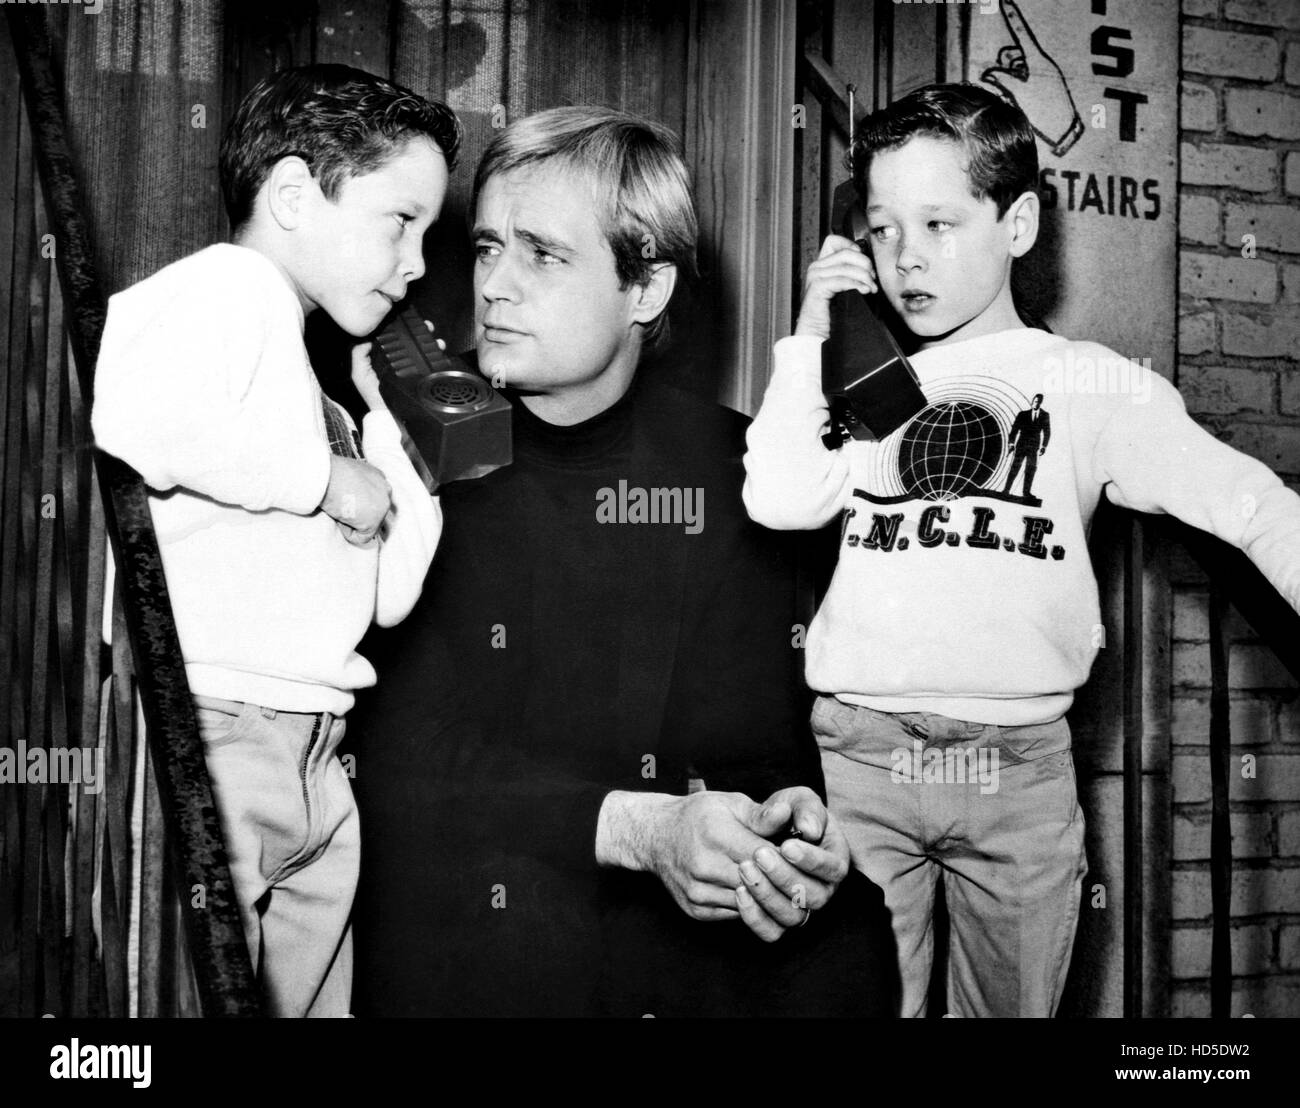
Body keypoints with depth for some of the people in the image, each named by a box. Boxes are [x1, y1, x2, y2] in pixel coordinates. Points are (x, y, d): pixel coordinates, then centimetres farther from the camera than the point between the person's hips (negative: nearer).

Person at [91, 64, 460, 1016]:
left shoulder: (314, 394, 23)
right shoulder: (227, 286, -3)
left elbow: (388, 596, 22)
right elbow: (129, 423, -25)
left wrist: (389, 422, 16)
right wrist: (328, 478, -12)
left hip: (309, 764, 9)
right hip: (203, 732, -9)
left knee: (308, 999, 11)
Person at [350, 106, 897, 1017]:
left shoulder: (754, 471, 4)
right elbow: (405, 760, -7)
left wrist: (815, 821, -13)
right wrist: (641, 830, -19)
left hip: (751, 959, 2)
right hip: (477, 968, -2)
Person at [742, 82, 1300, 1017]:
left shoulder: (1087, 384, 3)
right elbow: (780, 501, -4)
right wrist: (809, 340, 1)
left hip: (1020, 765, 0)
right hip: (861, 755, 1)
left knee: (1013, 1006, 15)